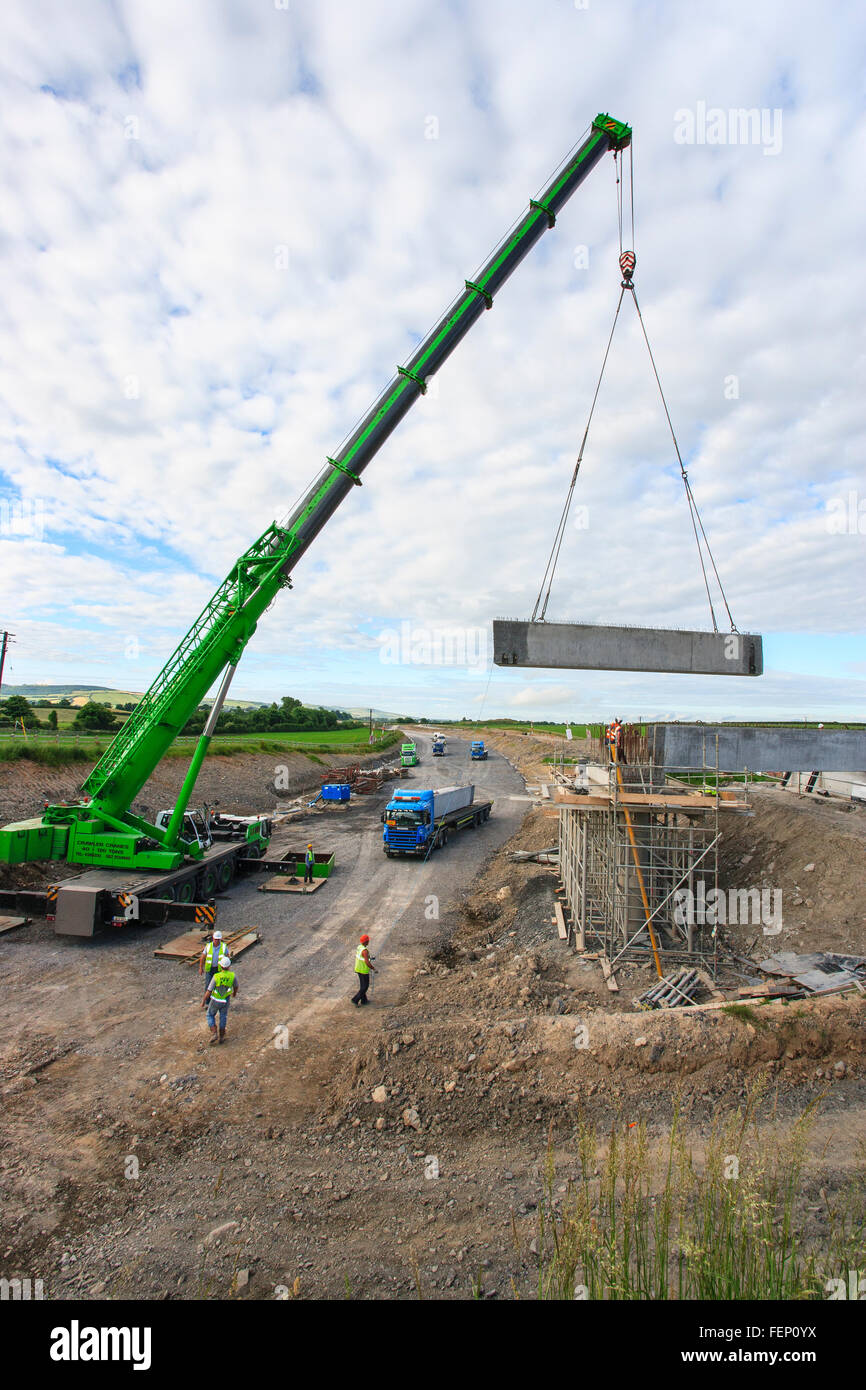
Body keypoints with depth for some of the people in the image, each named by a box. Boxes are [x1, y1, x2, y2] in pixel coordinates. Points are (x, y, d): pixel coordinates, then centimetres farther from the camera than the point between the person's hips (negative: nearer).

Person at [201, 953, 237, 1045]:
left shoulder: (216, 977, -29)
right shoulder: (233, 975, -21)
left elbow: (208, 991, -22)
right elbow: (236, 986, -1)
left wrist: (203, 1001, -5)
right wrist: (234, 993, 22)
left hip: (215, 1000, -2)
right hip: (226, 1000, 2)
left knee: (210, 1015, 23)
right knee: (223, 1017, 24)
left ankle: (214, 1034, 10)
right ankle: (221, 1037, 29)